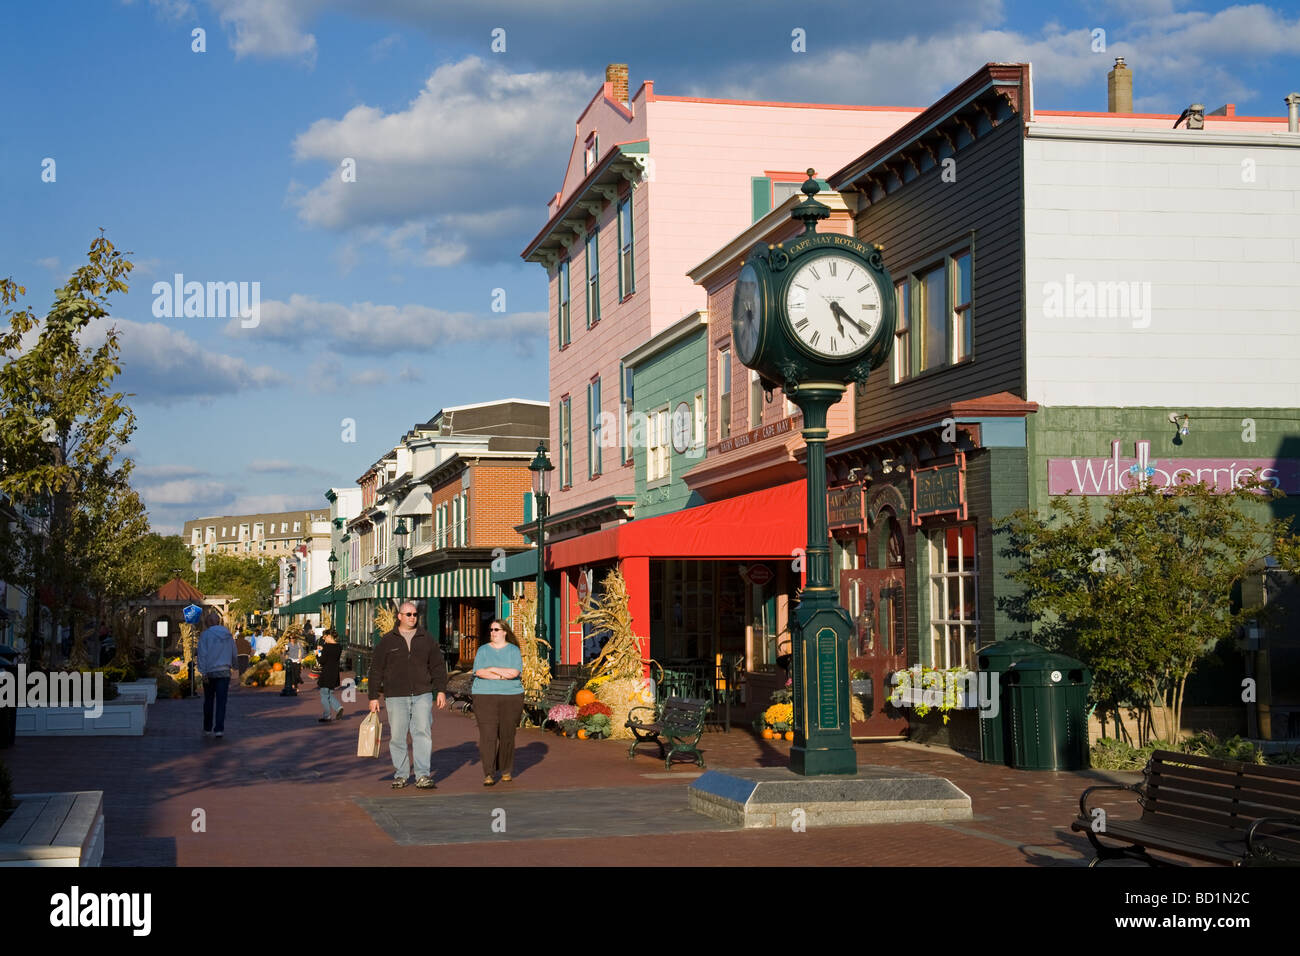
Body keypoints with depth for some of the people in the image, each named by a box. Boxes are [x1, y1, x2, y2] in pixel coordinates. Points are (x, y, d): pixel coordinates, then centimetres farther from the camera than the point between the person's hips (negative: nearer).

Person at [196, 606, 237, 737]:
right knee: (221, 701, -1)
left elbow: (202, 654, -11)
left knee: (209, 701, 12)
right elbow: (234, 654, 15)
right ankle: (219, 729, -10)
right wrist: (233, 665, 33)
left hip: (209, 672, -2)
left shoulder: (205, 635, -4)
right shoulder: (228, 635, 8)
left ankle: (207, 729, 19)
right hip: (224, 671, 2)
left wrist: (203, 672, -12)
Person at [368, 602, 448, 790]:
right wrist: (374, 697, 3)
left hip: (422, 695, 1)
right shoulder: (387, 641, 7)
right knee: (397, 737, 1)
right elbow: (376, 670, 7)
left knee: (423, 733, -8)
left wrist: (441, 690, 4)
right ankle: (400, 775, 11)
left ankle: (423, 776, -8)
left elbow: (438, 666, 14)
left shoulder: (426, 640, 11)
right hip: (396, 696, -1)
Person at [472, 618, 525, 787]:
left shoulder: (514, 650, 8)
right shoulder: (483, 650, 10)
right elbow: (479, 672, -5)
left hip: (511, 697, 0)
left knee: (507, 735, 2)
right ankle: (488, 774, -10)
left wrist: (492, 669, -7)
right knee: (487, 735, -10)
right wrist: (504, 675, -9)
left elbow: (515, 672, -8)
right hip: (485, 697, 0)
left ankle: (506, 772, 16)